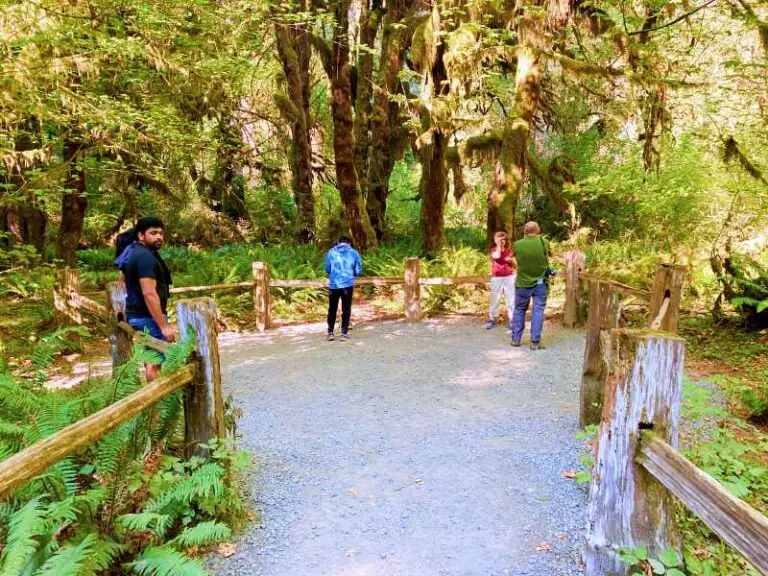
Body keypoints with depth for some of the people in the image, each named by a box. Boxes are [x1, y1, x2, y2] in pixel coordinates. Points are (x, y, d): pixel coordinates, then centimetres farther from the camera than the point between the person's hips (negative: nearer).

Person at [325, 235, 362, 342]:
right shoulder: (353, 253, 4)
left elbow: (327, 269, 5)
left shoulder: (331, 252, 4)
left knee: (332, 309, 11)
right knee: (346, 309, 8)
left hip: (334, 284, 1)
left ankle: (330, 333, 13)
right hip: (348, 284, -1)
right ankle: (344, 333, 8)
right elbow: (358, 270, 4)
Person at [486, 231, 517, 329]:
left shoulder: (509, 251, 8)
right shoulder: (493, 250, 2)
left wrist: (511, 260, -12)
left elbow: (515, 265, 10)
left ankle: (512, 320, 6)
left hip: (509, 278, 2)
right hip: (496, 279, -2)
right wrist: (498, 245, -10)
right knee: (494, 300, 3)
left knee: (511, 300, 1)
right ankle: (491, 320, 11)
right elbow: (497, 256, -22)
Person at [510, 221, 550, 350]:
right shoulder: (544, 243, -8)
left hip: (523, 283, 1)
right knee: (538, 311, 4)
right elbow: (548, 258, 5)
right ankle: (535, 342, 3)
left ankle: (515, 339, 18)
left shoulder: (517, 245, -9)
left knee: (519, 310, 15)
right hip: (540, 283, -1)